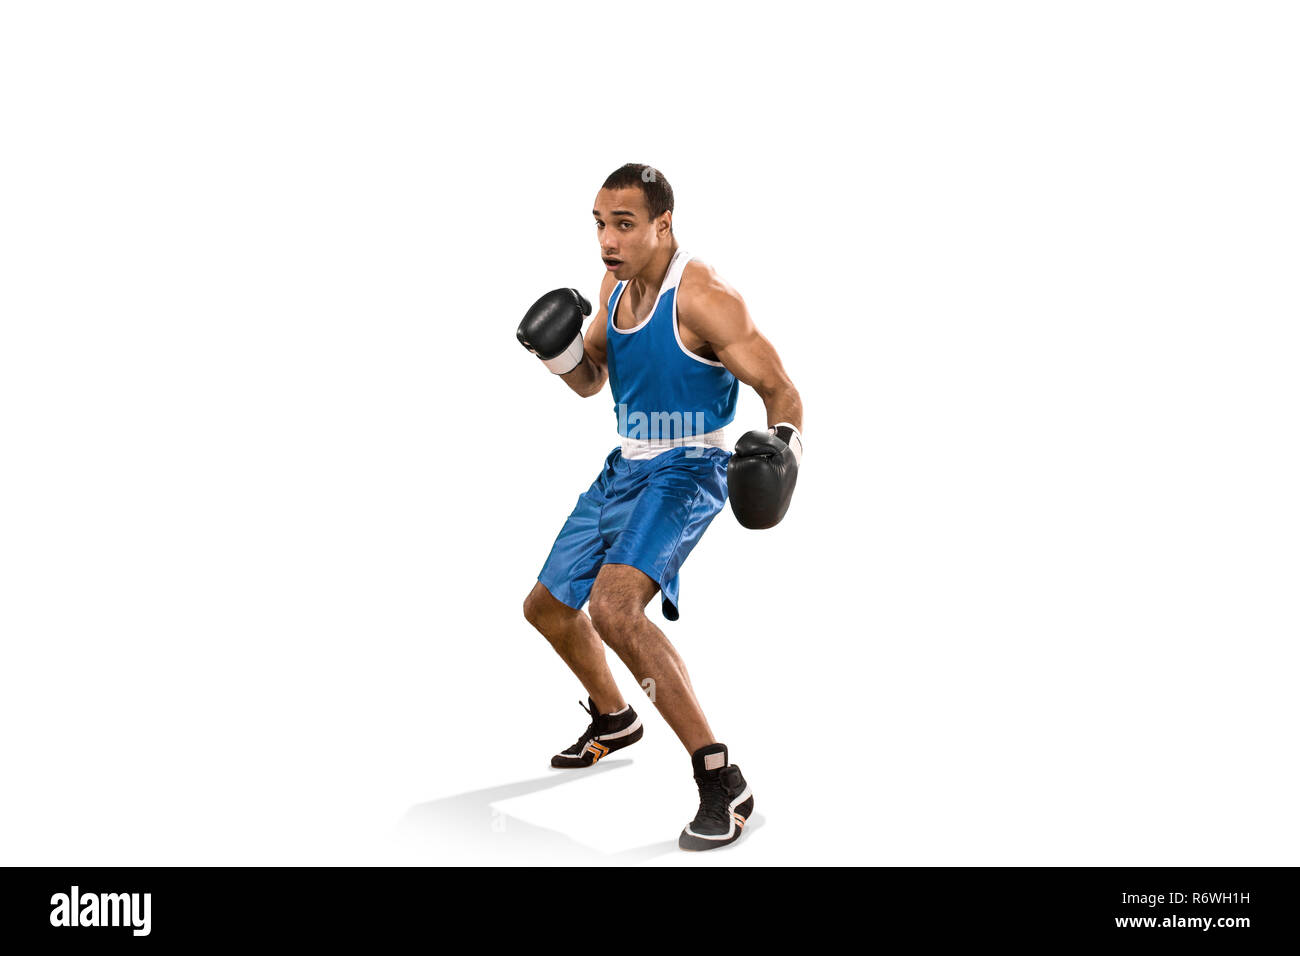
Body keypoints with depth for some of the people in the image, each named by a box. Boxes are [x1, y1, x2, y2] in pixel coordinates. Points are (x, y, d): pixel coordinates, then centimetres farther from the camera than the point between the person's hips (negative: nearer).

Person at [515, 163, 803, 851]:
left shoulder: (701, 297, -21)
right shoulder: (617, 283, 4)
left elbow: (780, 390, -19)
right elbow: (590, 381, 14)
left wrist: (780, 445, -39)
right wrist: (558, 347, -7)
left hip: (685, 473, -9)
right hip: (624, 468, 9)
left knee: (612, 606, -32)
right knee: (547, 606, 20)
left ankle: (721, 781, -24)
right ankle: (613, 721, 47)